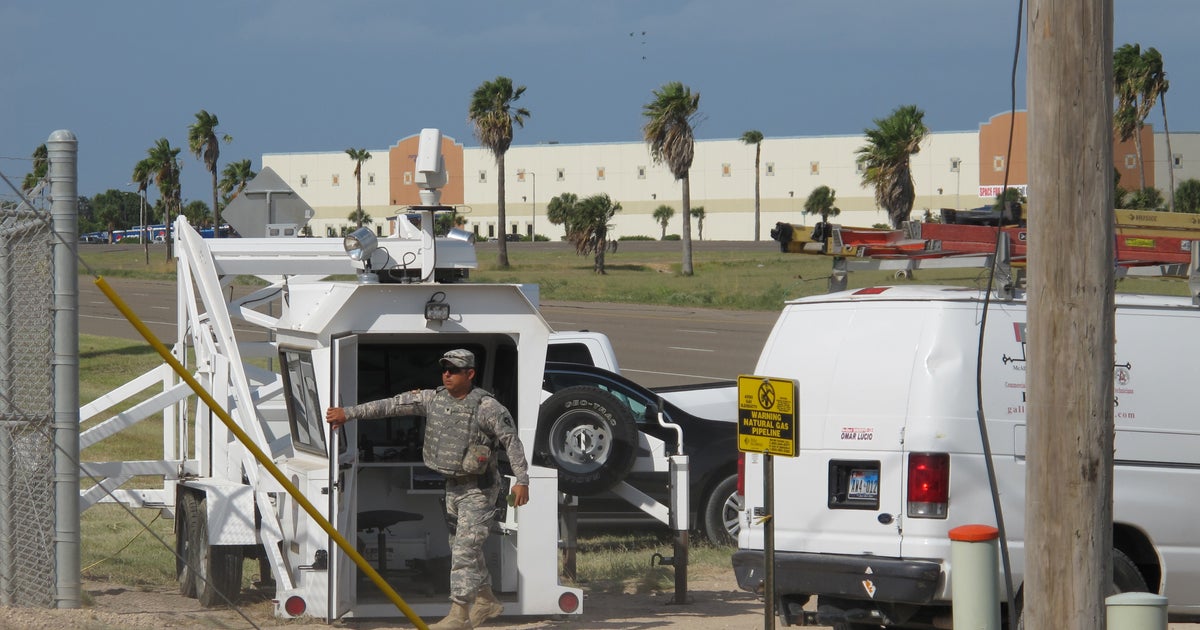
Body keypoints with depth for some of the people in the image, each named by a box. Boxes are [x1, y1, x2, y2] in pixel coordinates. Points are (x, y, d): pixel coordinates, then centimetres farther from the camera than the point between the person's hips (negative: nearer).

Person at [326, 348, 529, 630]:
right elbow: (390, 405, -3)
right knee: (463, 548, 17)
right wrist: (348, 412, -7)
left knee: (464, 549, -11)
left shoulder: (488, 407, -15)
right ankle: (486, 601, 33)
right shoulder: (432, 399, 1)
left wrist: (522, 480, -17)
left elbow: (512, 441, -12)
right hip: (452, 487, 7)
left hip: (479, 490, -7)